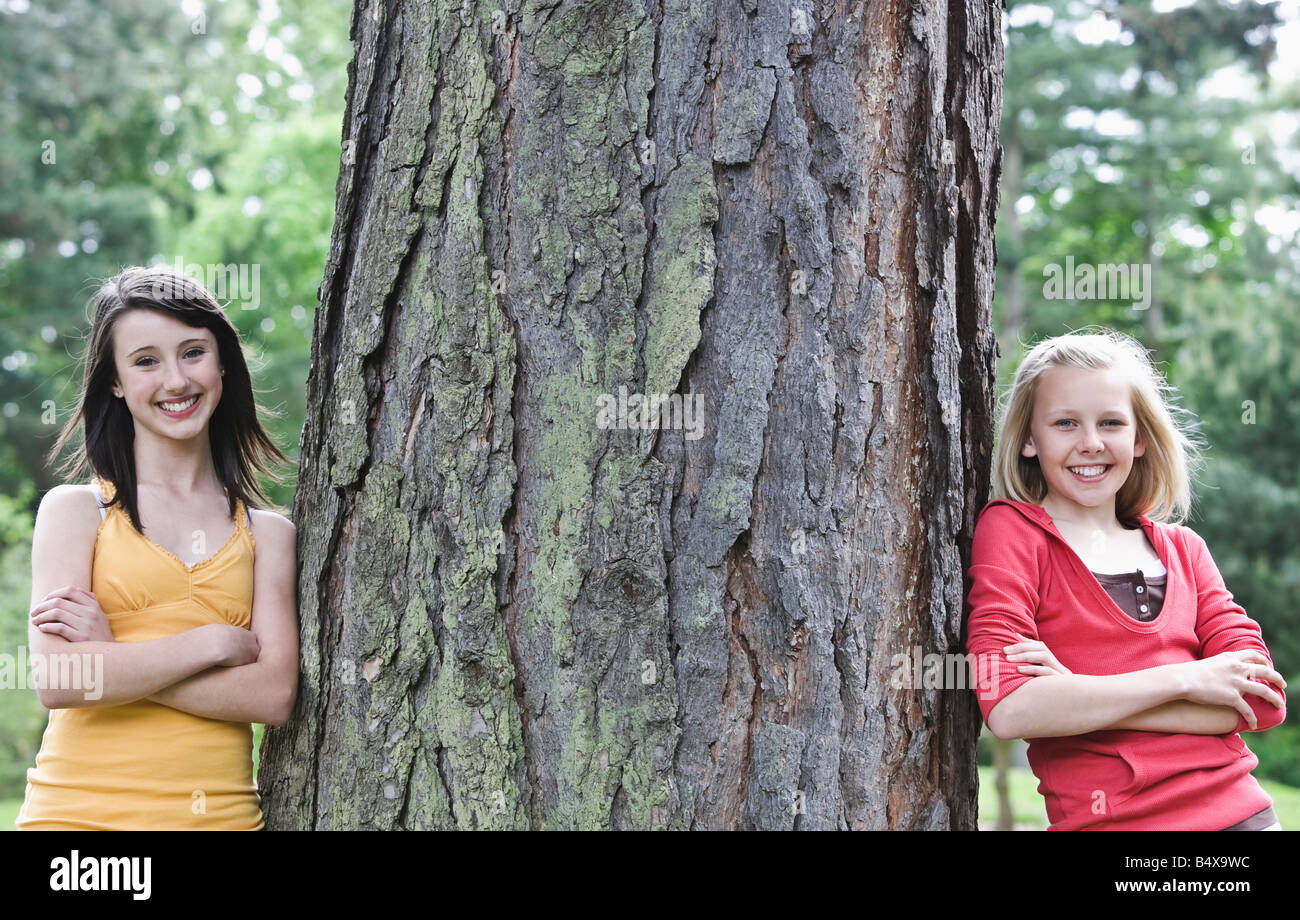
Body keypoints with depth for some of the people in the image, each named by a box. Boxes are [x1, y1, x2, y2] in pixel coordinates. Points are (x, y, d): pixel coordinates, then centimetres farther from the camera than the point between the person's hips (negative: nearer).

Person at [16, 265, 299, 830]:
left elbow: (274, 696, -6)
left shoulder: (267, 533, 6)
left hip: (224, 812, 2)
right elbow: (56, 680, -10)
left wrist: (113, 656, -11)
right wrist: (216, 642, -8)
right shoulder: (74, 509, 2)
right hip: (84, 809, -1)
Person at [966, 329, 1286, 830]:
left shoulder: (1183, 548, 8)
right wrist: (1184, 679, -14)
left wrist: (1077, 700, -14)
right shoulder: (1011, 530, -4)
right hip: (1101, 818, -4)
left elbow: (1263, 699, -4)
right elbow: (1008, 709, -18)